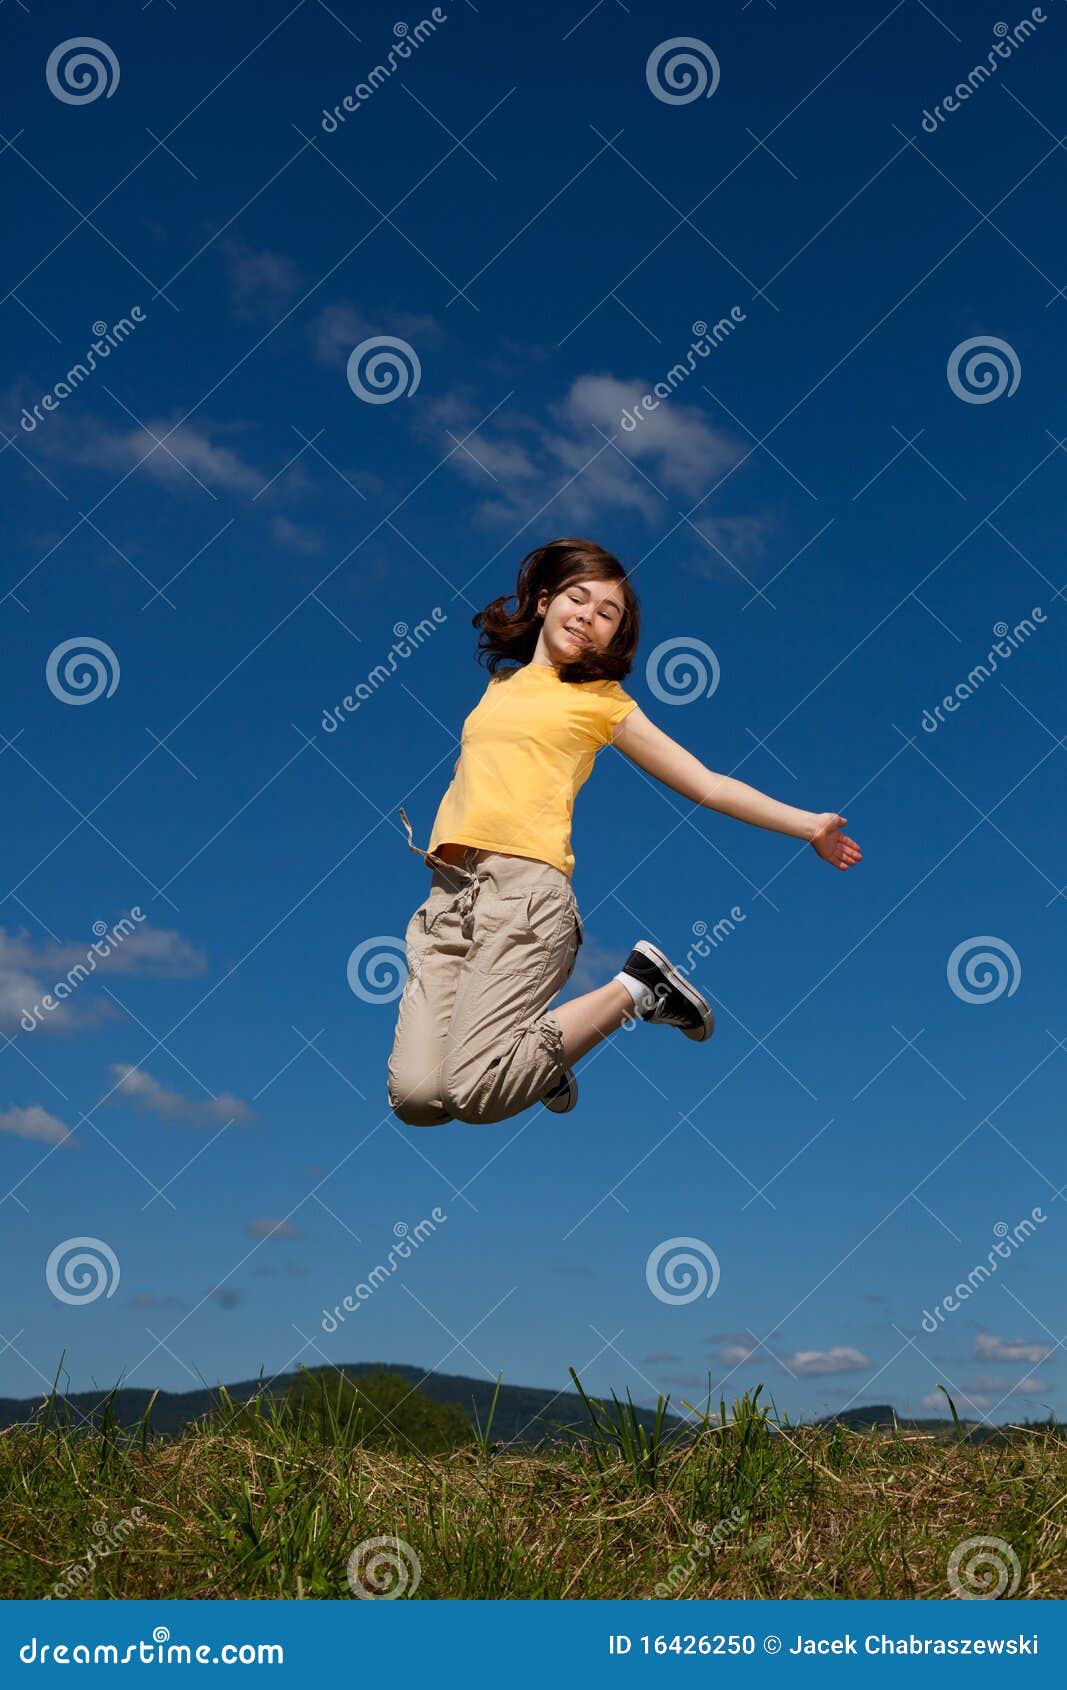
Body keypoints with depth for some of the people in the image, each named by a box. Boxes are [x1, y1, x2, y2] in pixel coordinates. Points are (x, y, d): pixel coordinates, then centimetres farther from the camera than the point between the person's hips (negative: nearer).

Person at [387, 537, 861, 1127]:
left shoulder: (602, 700, 13)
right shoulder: (501, 682, 25)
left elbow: (707, 785, 13)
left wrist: (808, 824, 10)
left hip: (525, 887, -4)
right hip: (447, 894, 4)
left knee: (475, 1091, -22)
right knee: (414, 1094, -15)